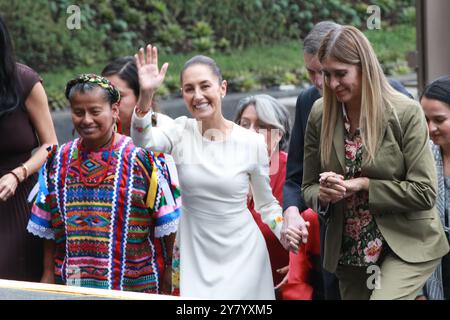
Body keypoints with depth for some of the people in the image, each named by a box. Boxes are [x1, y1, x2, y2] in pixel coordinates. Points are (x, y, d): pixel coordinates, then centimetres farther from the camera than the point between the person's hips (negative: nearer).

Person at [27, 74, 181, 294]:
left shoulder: (143, 159, -5)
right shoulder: (58, 161, 7)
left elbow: (165, 226, -2)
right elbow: (48, 230, 13)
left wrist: (165, 286, -2)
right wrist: (49, 275, 9)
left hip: (135, 284, -3)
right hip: (72, 284, 3)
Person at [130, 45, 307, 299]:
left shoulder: (252, 142, -6)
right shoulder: (182, 132, -4)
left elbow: (266, 203, 6)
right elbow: (144, 142, -26)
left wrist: (284, 230, -13)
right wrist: (146, 95, -39)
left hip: (241, 252, -1)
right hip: (194, 253, 1)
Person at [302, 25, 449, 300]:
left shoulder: (406, 112, -12)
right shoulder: (320, 115, 0)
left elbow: (425, 192, -12)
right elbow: (309, 187, 7)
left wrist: (364, 185, -17)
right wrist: (323, 195, -15)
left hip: (406, 246, -5)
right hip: (350, 251, 5)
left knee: (384, 296, -25)